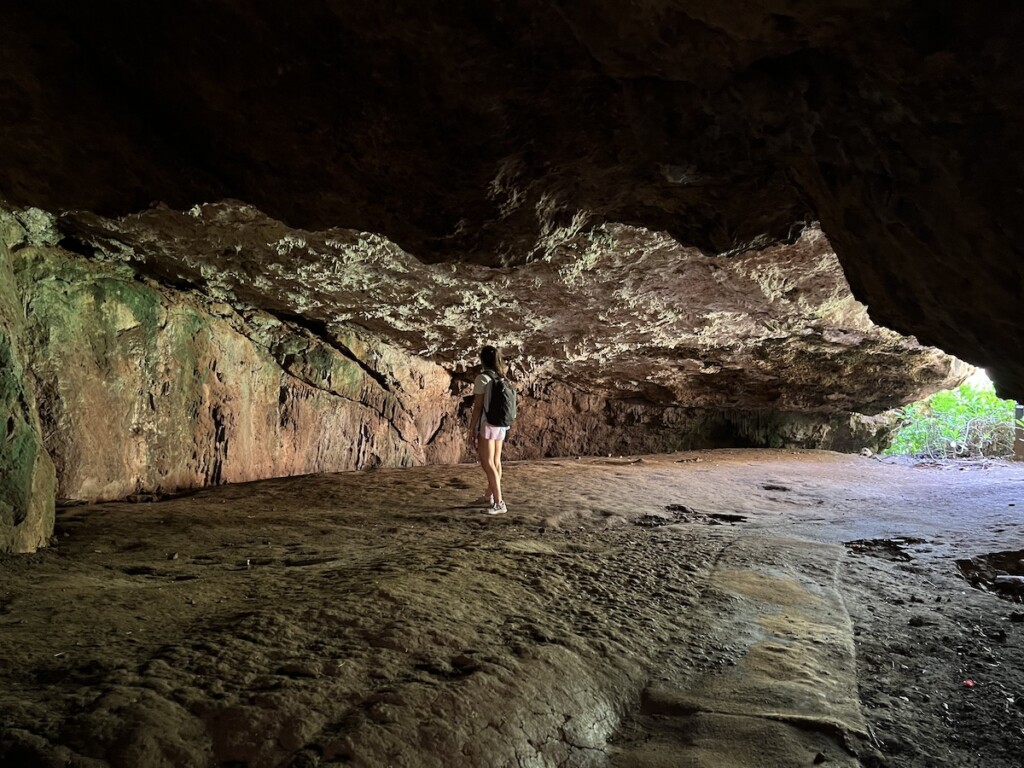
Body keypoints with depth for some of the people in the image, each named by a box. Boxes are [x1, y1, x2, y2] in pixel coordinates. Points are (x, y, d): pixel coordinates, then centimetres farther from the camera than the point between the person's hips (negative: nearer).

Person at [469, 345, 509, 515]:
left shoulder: (482, 377, -12)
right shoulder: (502, 378, 6)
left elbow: (478, 406, -14)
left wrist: (471, 429, -9)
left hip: (487, 425, -8)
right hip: (500, 425, 8)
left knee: (488, 464, -6)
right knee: (495, 462, 16)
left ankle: (499, 503, -9)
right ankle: (489, 495, 31)